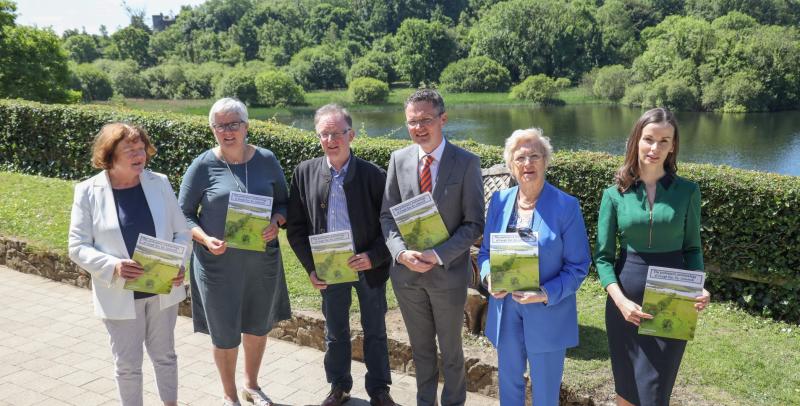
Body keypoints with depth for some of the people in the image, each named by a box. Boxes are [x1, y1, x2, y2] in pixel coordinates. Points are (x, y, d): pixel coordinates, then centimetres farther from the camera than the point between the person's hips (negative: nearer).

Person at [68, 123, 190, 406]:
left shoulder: (159, 183, -3)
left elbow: (181, 232, 2)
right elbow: (77, 247, -8)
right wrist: (114, 267, -25)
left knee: (164, 355, 19)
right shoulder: (88, 191, -9)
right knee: (127, 364, 12)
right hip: (120, 294, -2)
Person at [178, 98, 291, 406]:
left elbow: (283, 201, 6)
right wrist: (205, 239, -21)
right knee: (225, 333, 9)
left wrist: (275, 222, -15)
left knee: (259, 326, 18)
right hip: (219, 262, -3)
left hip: (262, 259, 3)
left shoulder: (266, 160, -2)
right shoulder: (202, 166, -9)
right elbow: (184, 214, -4)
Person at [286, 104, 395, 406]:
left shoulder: (374, 174, -13)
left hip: (369, 267, -2)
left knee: (375, 332, 14)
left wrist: (374, 257, -18)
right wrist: (310, 267, -5)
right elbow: (296, 225, 0)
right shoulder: (305, 172, -6)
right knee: (335, 333, 18)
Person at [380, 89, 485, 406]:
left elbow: (473, 224, -10)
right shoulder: (399, 159, -1)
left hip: (448, 272, -3)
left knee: (451, 349, 16)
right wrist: (401, 252, -15)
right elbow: (387, 215, 2)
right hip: (406, 271, 3)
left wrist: (439, 255, -20)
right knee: (420, 348, 20)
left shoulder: (466, 163, -10)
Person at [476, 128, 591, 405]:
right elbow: (485, 251, 8)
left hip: (548, 313, -3)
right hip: (505, 308, 3)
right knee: (508, 382, 20)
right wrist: (489, 277, -13)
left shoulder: (566, 206, -11)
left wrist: (546, 294, -22)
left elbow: (578, 266, -9)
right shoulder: (500, 200, 0)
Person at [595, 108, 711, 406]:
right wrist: (620, 300, -18)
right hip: (626, 299, 1)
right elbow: (603, 256, -4)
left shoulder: (687, 191, -3)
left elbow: (692, 248, 5)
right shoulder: (615, 193, -4)